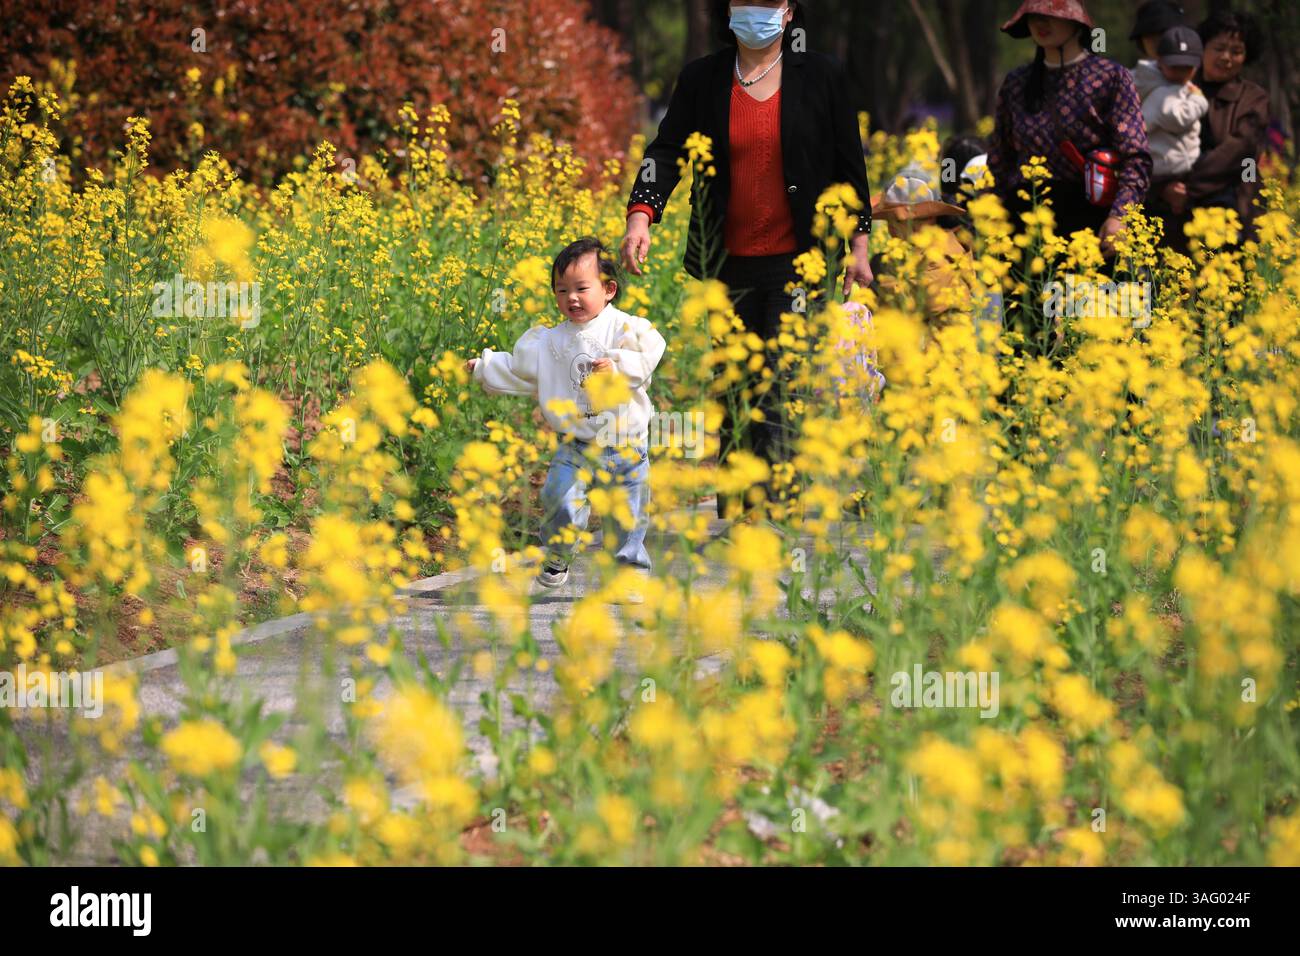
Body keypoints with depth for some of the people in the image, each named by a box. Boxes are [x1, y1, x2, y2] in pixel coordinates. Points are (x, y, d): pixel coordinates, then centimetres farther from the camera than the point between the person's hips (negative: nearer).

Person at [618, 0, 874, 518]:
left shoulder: (820, 77, 2)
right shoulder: (702, 78, 5)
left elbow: (848, 164, 8)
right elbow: (667, 149, -3)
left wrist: (860, 242, 5)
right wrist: (641, 213, -20)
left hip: (797, 261, -2)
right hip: (727, 262, 2)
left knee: (781, 391, -13)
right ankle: (731, 513, 17)